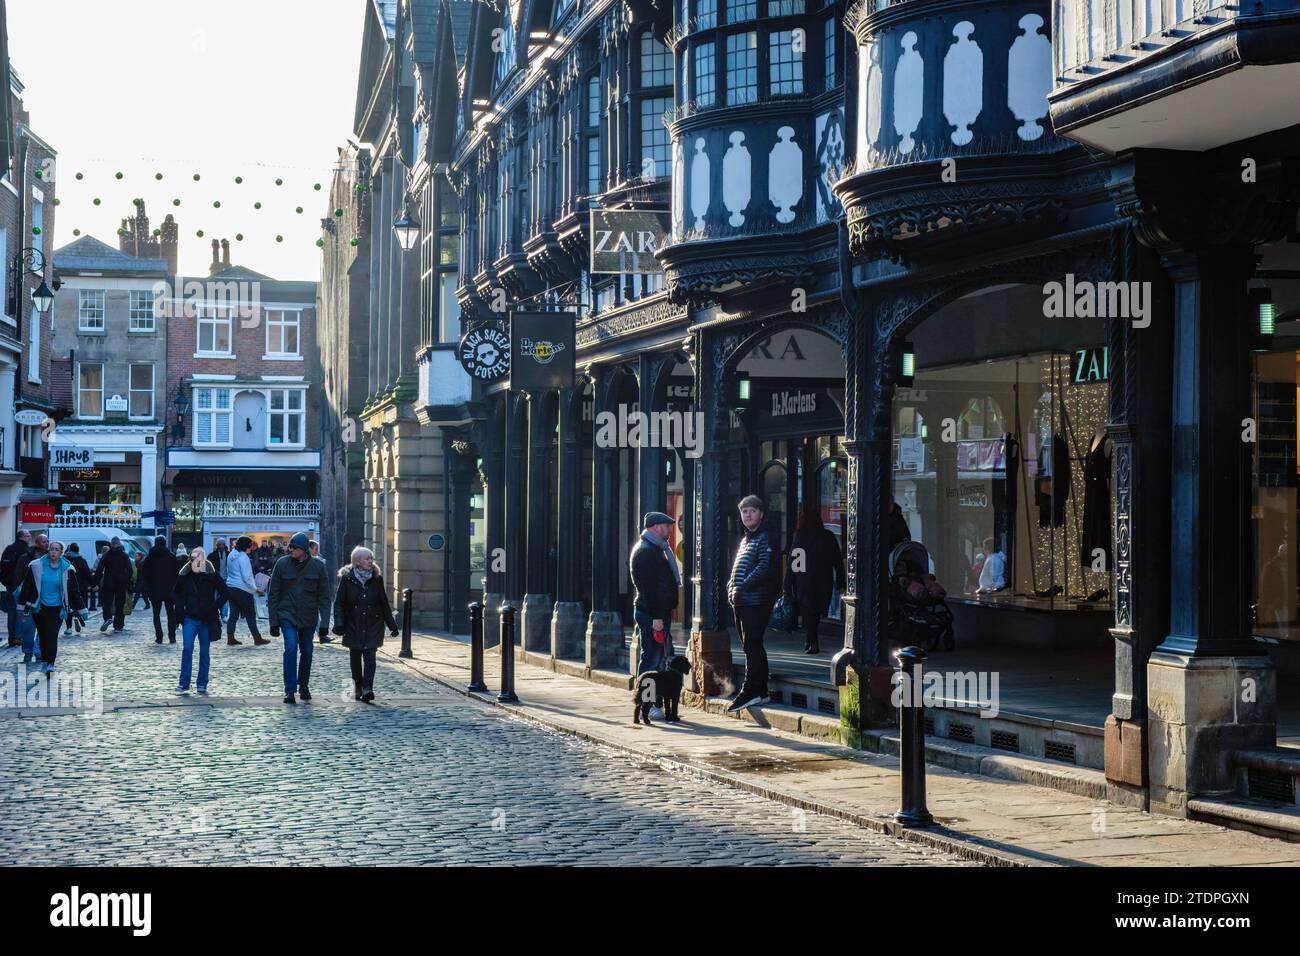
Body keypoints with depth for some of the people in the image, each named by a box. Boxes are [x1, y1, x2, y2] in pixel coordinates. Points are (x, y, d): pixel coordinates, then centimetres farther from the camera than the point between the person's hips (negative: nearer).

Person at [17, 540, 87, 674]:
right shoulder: (36, 566, -4)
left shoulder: (67, 569, -3)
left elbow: (75, 591, 2)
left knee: (52, 635, -13)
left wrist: (81, 610, 3)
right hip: (39, 607, 2)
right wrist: (23, 605, 5)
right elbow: (27, 586, 3)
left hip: (57, 608, -2)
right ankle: (45, 660, 24)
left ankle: (50, 663, -18)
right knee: (42, 635, 8)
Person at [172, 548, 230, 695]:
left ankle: (202, 684, 13)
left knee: (204, 652, 6)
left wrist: (214, 607, -10)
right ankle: (183, 683, -1)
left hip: (206, 620, -1)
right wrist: (180, 609, 5)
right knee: (187, 649, -8)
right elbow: (177, 593, 18)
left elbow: (225, 594, 0)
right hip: (190, 619, 1)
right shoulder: (185, 575, 2)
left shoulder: (212, 576, -6)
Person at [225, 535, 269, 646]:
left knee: (233, 614, 11)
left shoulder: (231, 555, 11)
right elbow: (247, 577, -18)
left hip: (230, 587, 8)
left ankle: (230, 638, 11)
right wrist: (255, 588, -8)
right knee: (250, 615, -1)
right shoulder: (243, 557, -16)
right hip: (242, 589, -8)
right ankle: (257, 639, 3)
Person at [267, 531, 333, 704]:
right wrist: (273, 621, -4)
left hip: (308, 617, 2)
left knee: (307, 652, 11)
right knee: (291, 648, -17)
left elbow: (324, 596, 0)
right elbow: (273, 594, -1)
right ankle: (290, 690, -13)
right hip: (287, 615, -2)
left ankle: (303, 685, 31)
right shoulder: (282, 564, -6)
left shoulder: (318, 566, -4)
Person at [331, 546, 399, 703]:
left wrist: (392, 625, 12)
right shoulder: (347, 578, -4)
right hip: (353, 625, 0)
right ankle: (357, 688, 23)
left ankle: (368, 689, -19)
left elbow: (384, 603, 10)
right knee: (355, 657, 9)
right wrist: (339, 624, -16)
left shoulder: (376, 579, 2)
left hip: (373, 625, 0)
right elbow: (338, 603, -4)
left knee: (369, 656, -11)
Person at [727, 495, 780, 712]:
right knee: (752, 647, 12)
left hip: (756, 602, -9)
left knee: (752, 646, -11)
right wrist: (731, 587, 9)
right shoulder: (745, 539, 21)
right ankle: (760, 692, 17)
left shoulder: (765, 538, -8)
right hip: (741, 602, 9)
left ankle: (750, 692, -11)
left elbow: (764, 567, -19)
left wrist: (742, 588, -20)